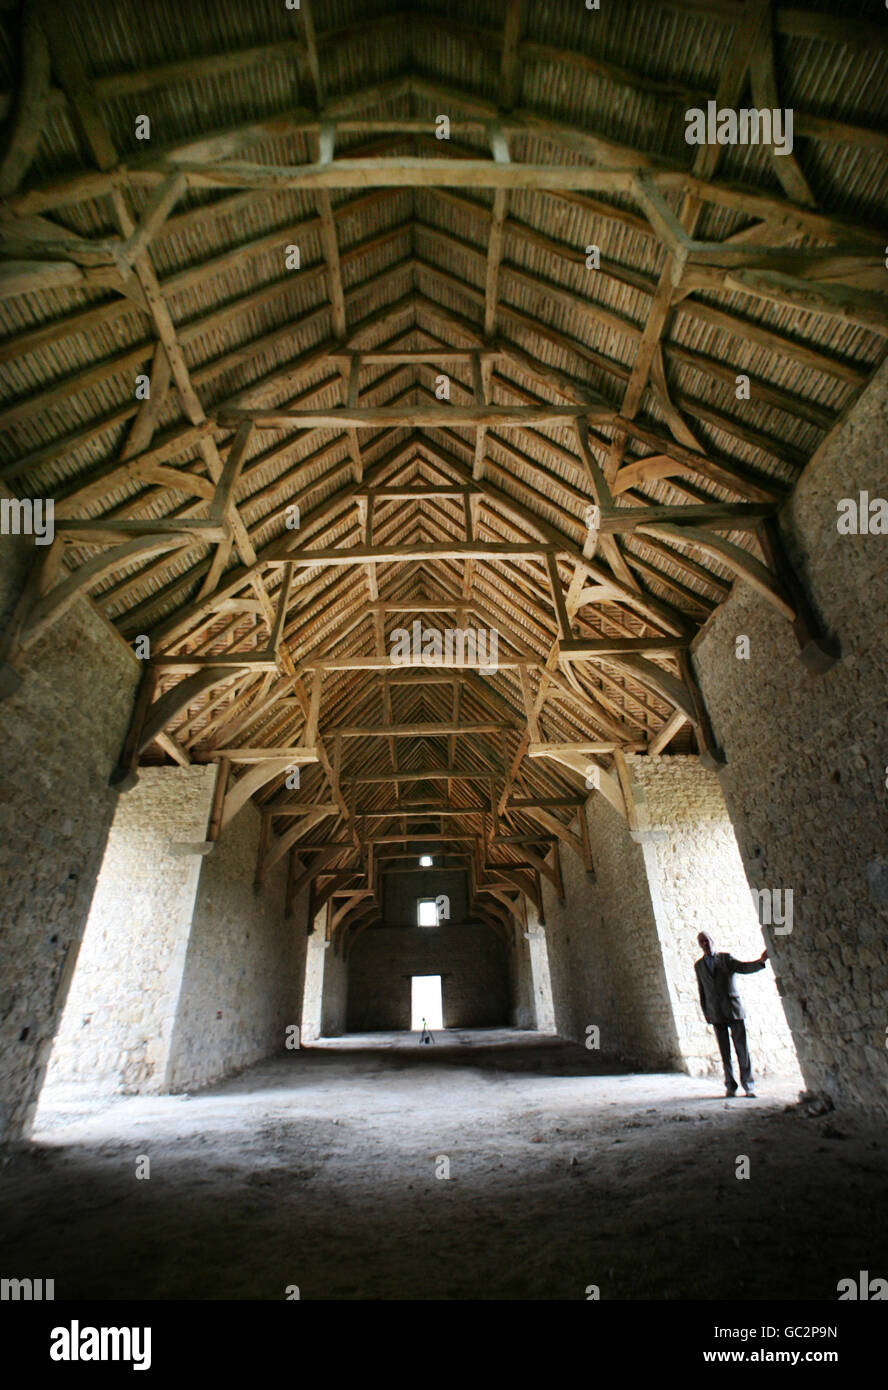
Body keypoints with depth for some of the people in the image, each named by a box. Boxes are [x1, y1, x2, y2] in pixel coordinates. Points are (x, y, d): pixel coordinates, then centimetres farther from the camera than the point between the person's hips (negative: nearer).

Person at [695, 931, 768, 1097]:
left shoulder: (726, 957, 4)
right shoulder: (699, 965, 10)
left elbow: (743, 967, -13)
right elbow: (701, 990, 13)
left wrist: (760, 961, -30)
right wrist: (705, 1012, 8)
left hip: (733, 1009, -2)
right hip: (715, 1013, 2)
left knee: (741, 1047, -3)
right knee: (724, 1051, 3)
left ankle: (748, 1085, 6)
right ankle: (730, 1086, 13)